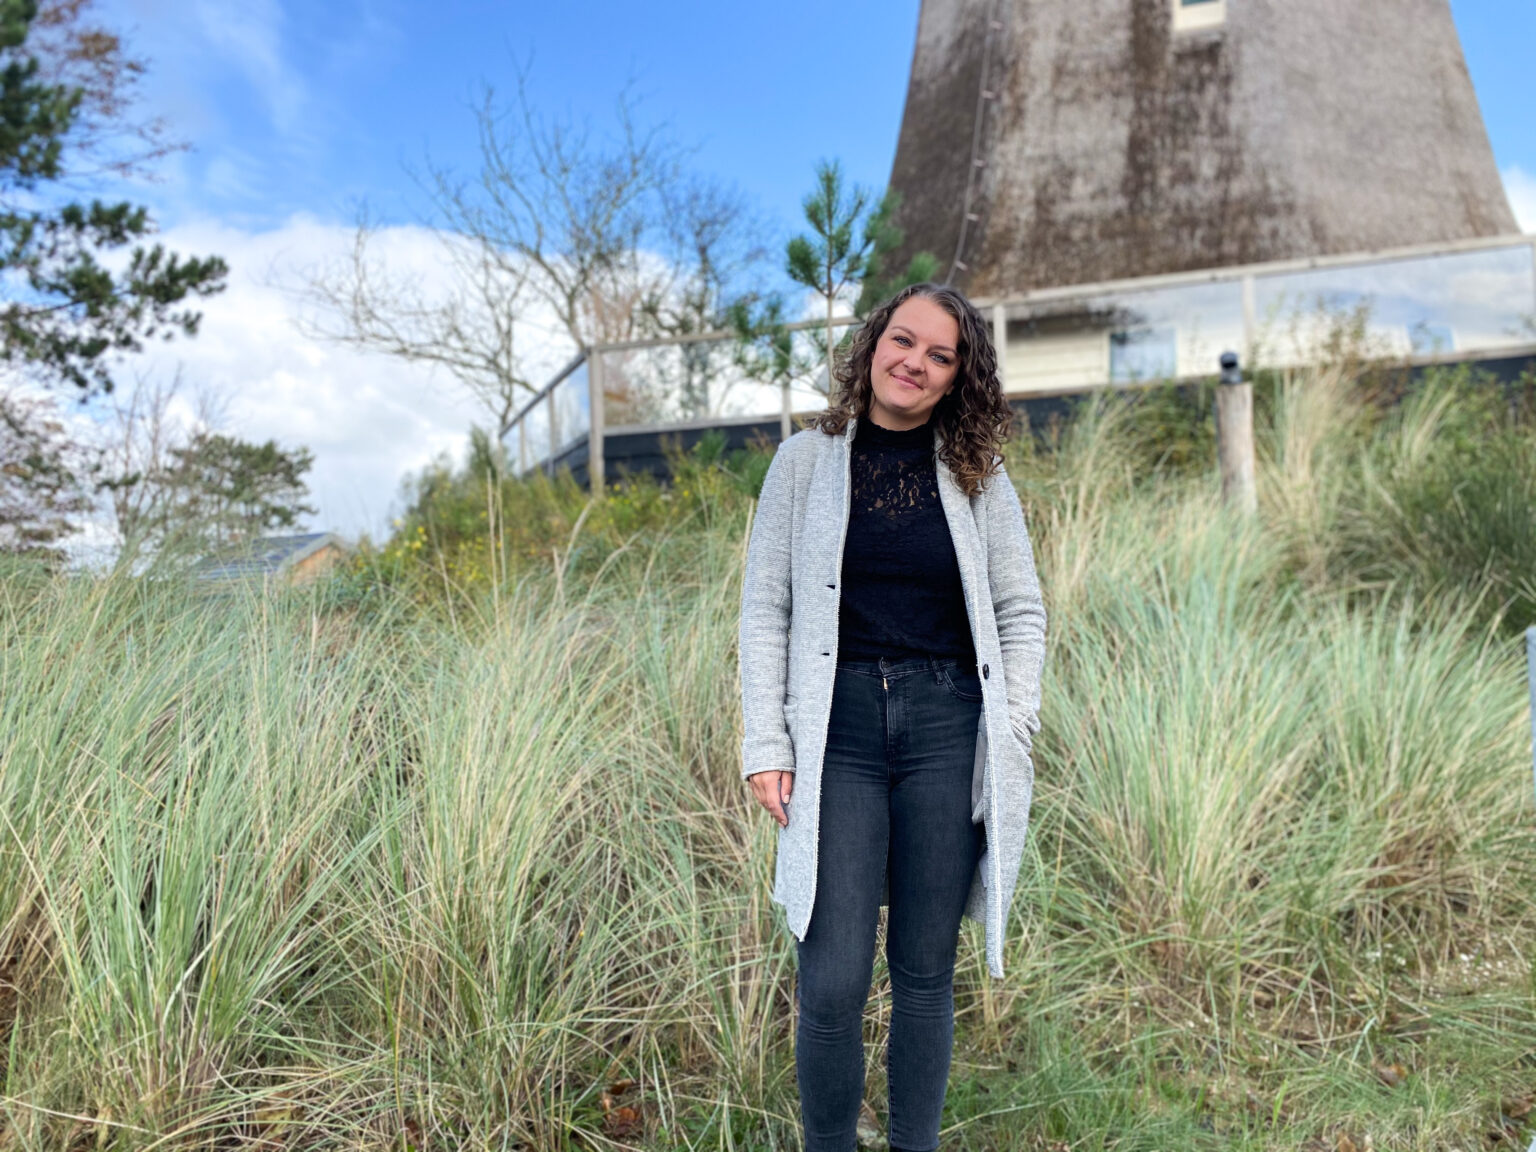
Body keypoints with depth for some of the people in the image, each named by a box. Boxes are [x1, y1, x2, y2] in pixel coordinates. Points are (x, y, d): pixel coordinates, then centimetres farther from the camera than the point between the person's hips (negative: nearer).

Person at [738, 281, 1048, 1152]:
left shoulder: (978, 474, 8)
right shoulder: (807, 460, 5)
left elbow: (1021, 612, 11)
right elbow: (766, 610, 4)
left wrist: (1012, 738, 1)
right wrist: (766, 746, -3)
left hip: (948, 727, 1)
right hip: (838, 729, -1)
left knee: (927, 972, 10)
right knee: (832, 983, -4)